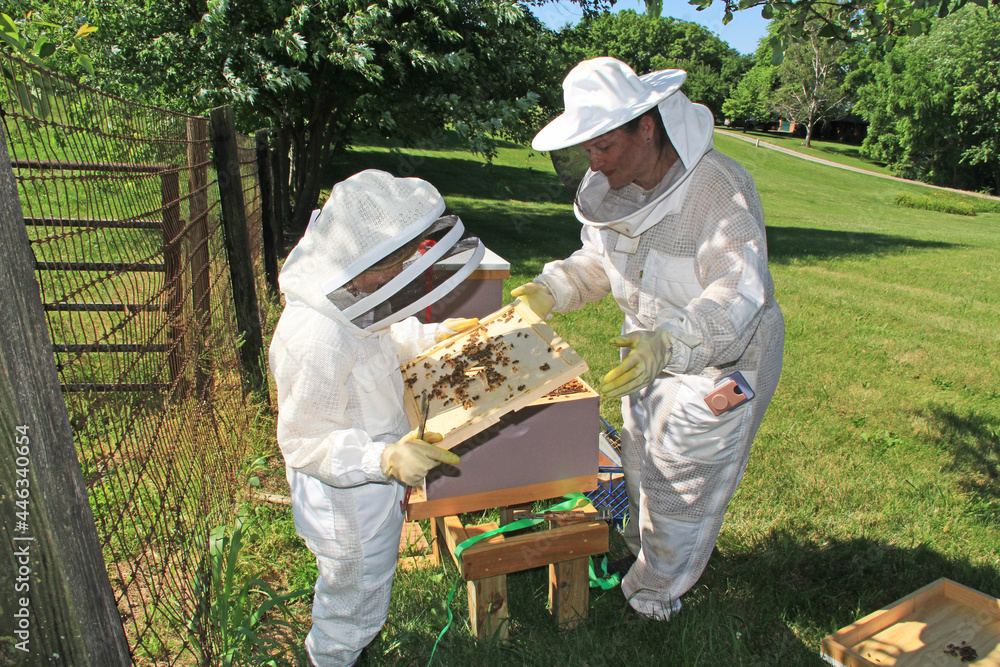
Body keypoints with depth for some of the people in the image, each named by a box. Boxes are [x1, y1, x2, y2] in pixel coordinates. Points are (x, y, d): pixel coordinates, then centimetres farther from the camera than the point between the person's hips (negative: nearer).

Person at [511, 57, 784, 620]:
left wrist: (670, 344, -56)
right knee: (643, 454, 26)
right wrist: (551, 290, -11)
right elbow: (599, 260, 5)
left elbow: (737, 293, -41)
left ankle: (655, 593, 36)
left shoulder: (720, 189, -32)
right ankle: (641, 546, 54)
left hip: (720, 358, -7)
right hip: (652, 346, 7)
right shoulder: (611, 187, -10)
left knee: (685, 483, 11)